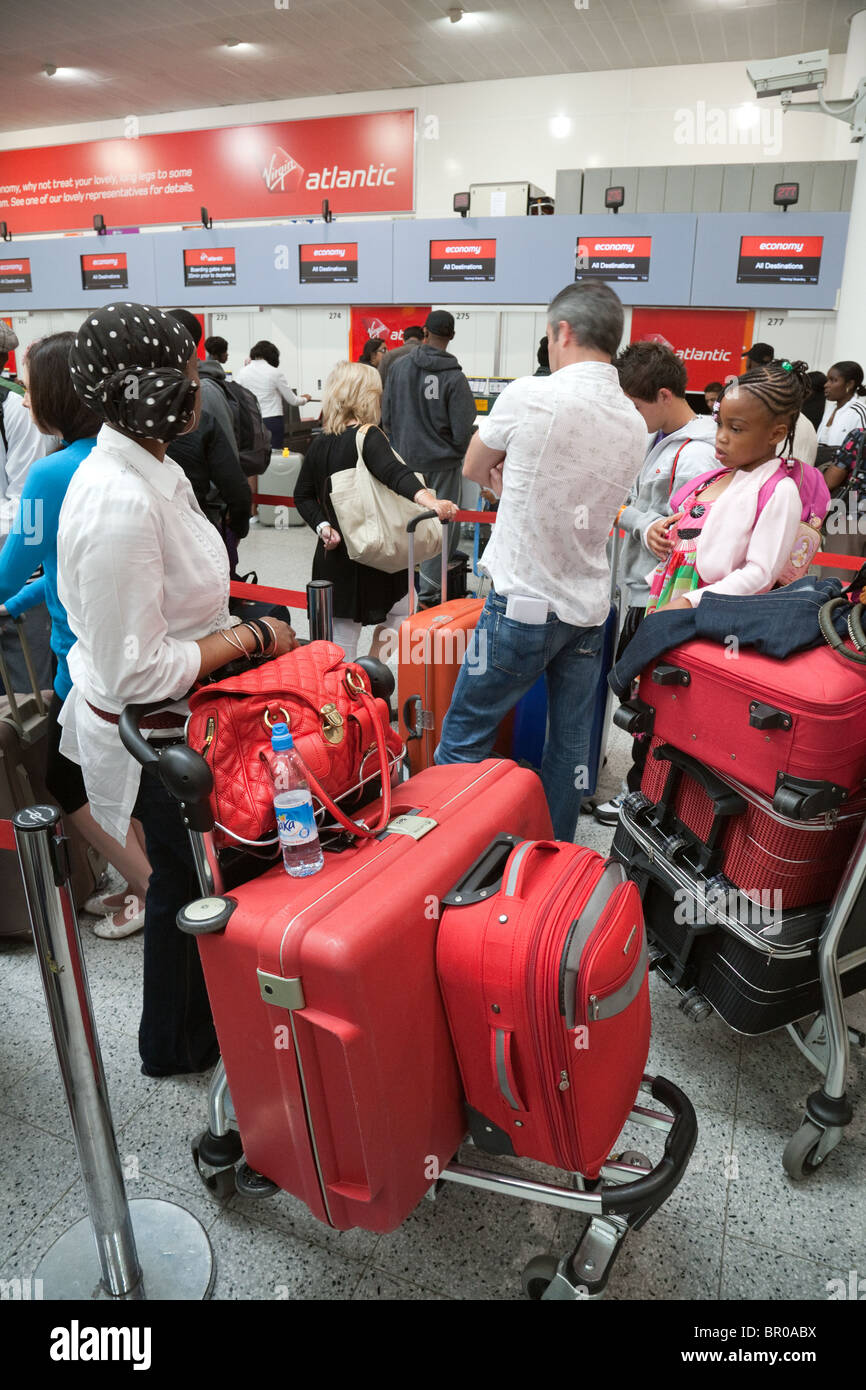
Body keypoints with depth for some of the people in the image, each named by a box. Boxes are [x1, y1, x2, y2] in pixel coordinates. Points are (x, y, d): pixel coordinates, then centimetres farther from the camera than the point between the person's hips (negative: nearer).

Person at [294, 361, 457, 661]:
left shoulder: (320, 443, 6)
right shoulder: (368, 437, -15)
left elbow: (303, 496, 8)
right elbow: (394, 474, -33)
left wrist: (323, 528, -3)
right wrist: (431, 502, -47)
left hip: (331, 556, 6)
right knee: (401, 612, 17)